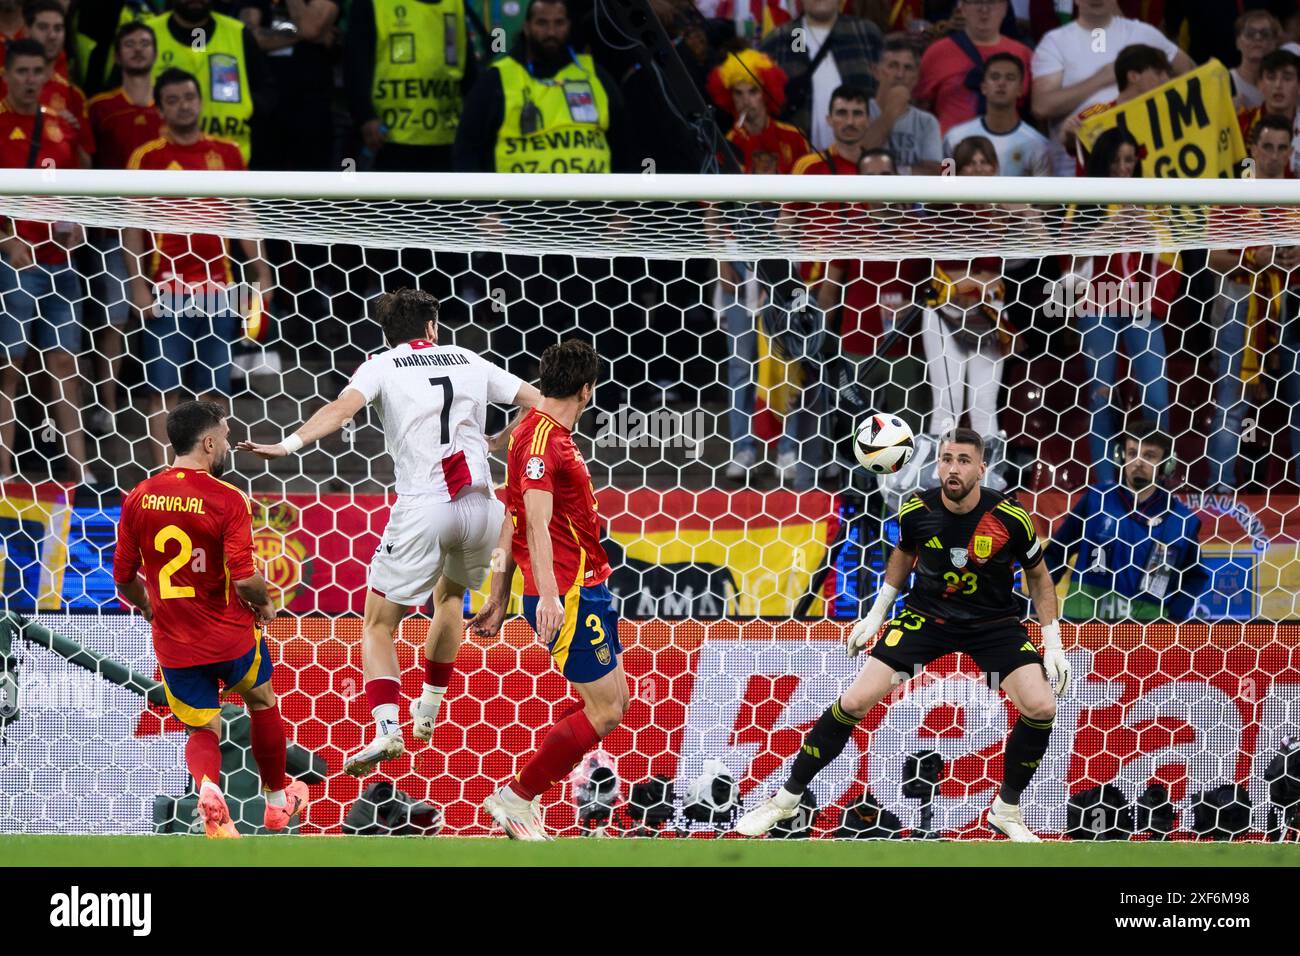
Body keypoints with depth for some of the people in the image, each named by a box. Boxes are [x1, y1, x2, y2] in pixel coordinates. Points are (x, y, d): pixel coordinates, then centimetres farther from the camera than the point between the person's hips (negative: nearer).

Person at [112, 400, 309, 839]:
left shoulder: (138, 498, -2)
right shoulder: (228, 499, -16)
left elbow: (124, 579, 4)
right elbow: (244, 577, -23)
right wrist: (264, 606, -2)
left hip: (173, 643, 3)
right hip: (231, 635, -2)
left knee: (201, 732, 15)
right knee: (262, 703, 26)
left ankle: (207, 787, -17)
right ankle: (278, 799, 40)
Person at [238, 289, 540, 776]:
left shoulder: (382, 365, 6)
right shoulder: (469, 361, 16)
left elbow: (344, 406, -14)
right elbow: (539, 403, 18)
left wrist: (289, 444, -23)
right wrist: (498, 442, 33)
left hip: (423, 510, -4)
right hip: (482, 506, 4)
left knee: (378, 625, 6)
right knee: (449, 596, 33)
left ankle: (386, 728, -15)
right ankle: (429, 710, 37)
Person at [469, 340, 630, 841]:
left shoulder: (547, 433, 16)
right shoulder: (542, 439, -15)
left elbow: (511, 522, 19)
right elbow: (537, 524, -25)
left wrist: (499, 600, 20)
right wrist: (548, 596, -35)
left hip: (584, 588, 10)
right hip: (569, 594, -10)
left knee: (614, 702, 13)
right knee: (605, 712, -7)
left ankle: (521, 797, 16)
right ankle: (517, 797, 1)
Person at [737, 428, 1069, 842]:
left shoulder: (1010, 518, -19)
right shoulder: (917, 511, -15)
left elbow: (1038, 575, -1)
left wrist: (1053, 644, -3)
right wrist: (876, 614, 12)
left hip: (994, 621, 0)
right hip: (925, 615, 0)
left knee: (1041, 707, -20)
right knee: (854, 702, -12)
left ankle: (1007, 810, 4)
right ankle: (787, 798, 5)